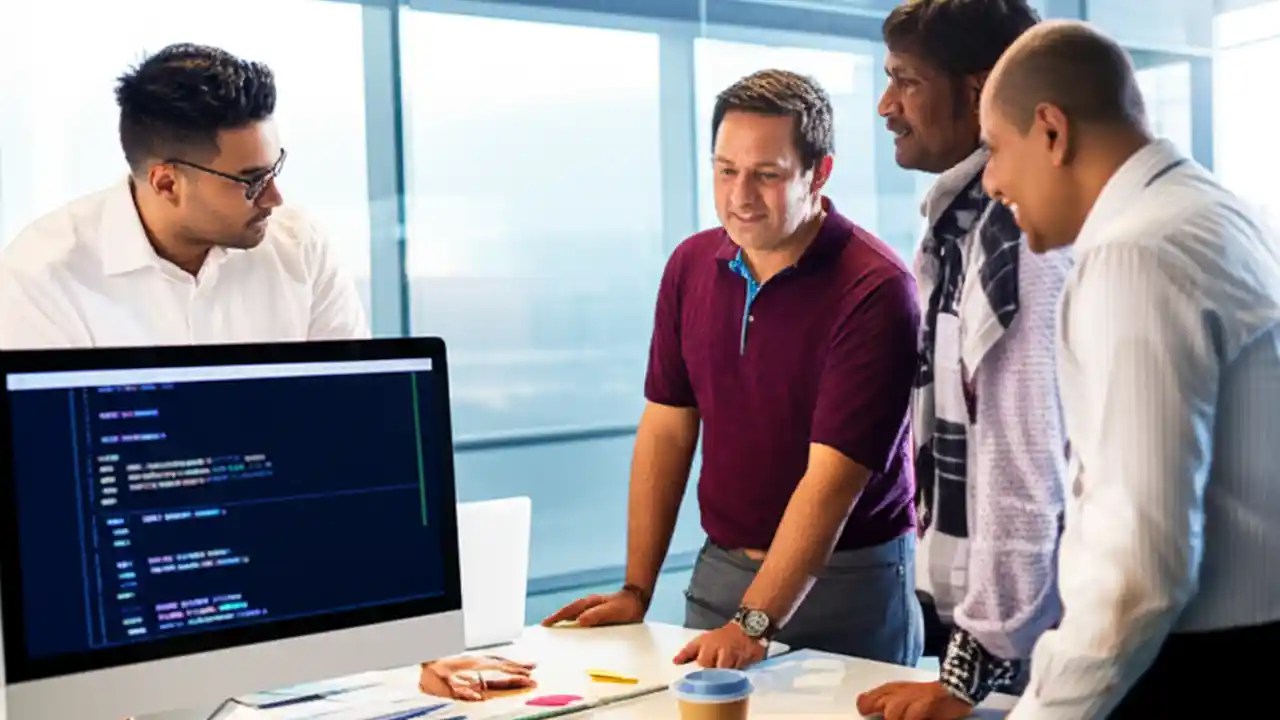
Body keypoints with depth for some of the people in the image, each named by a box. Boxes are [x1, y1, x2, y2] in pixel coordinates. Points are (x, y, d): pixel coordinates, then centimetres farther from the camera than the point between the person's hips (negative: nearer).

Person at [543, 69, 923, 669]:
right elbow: (667, 429, 4)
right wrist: (636, 590, 1)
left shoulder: (874, 289, -19)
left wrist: (753, 623, -30)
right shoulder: (691, 265, 0)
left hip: (848, 579, -5)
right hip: (721, 568, 5)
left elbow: (833, 475, -24)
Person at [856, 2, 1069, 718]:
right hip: (961, 610, 8)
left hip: (1018, 641, -8)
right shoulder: (958, 223, 10)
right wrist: (954, 631, 14)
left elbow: (1027, 469, -22)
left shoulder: (1023, 238, -18)